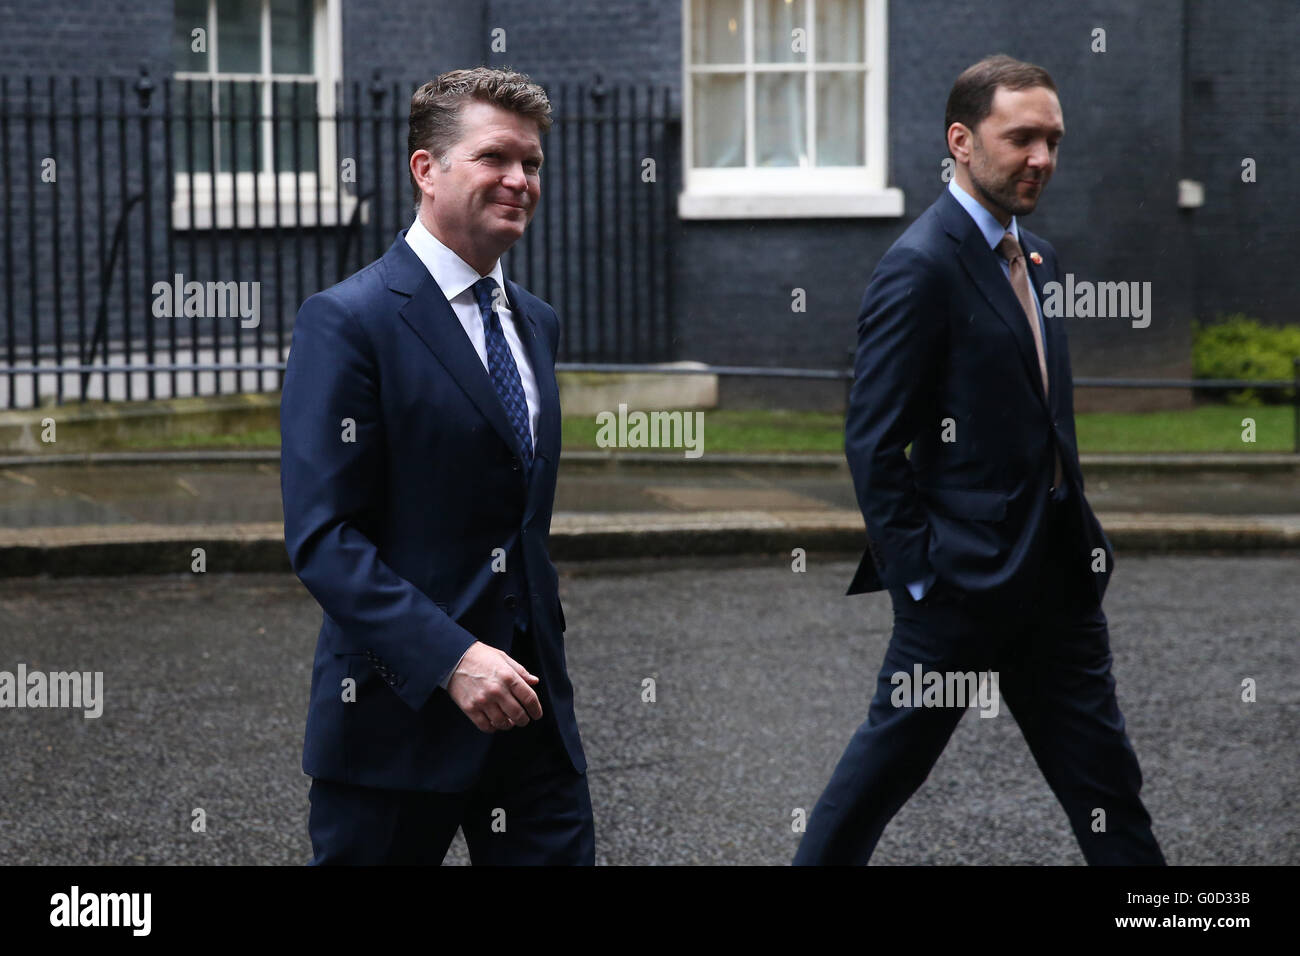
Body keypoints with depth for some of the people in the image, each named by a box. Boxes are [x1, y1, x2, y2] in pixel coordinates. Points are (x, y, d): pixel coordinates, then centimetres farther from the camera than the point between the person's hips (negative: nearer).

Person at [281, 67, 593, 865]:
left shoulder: (536, 322, 15)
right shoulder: (349, 321, -10)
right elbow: (322, 536, -16)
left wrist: (545, 646, 15)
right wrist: (451, 658, -24)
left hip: (529, 702, 6)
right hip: (401, 711, -6)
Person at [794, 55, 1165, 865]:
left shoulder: (1037, 257, 13)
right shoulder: (922, 266, -15)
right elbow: (873, 441, -16)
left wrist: (1085, 538, 12)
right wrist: (917, 577, -17)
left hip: (1058, 575, 8)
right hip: (967, 577, -8)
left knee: (1104, 774, 11)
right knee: (891, 758, 5)